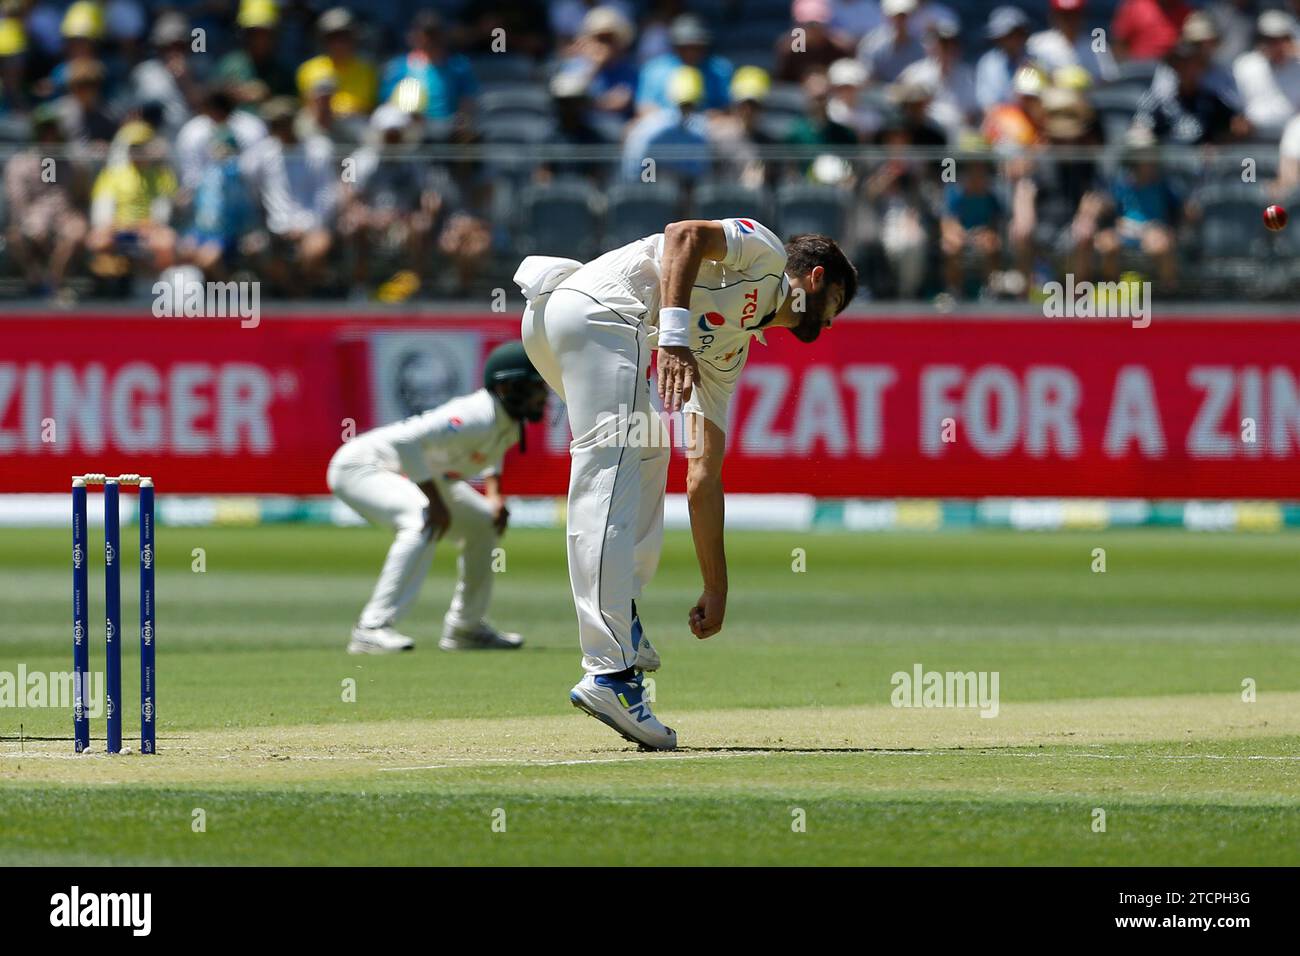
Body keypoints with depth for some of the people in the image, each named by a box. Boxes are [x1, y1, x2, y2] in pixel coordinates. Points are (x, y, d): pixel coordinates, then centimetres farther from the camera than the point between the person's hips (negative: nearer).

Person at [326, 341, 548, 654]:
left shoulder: (511, 424, 0)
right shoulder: (480, 416, -30)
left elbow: (490, 452, 23)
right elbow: (407, 440, -40)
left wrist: (494, 495, 4)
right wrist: (435, 500, -34)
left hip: (408, 476, 11)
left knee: (482, 523, 15)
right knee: (424, 522, -34)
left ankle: (465, 628, 25)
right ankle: (372, 628, -37)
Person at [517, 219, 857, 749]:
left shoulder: (730, 351, 31)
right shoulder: (764, 250, 13)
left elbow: (704, 474, 32)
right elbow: (684, 235, -8)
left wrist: (717, 588, 31)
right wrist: (675, 336, -20)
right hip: (596, 308, -10)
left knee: (646, 452, 28)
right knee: (610, 485, -16)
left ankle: (621, 628, 21)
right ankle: (609, 674, -25)